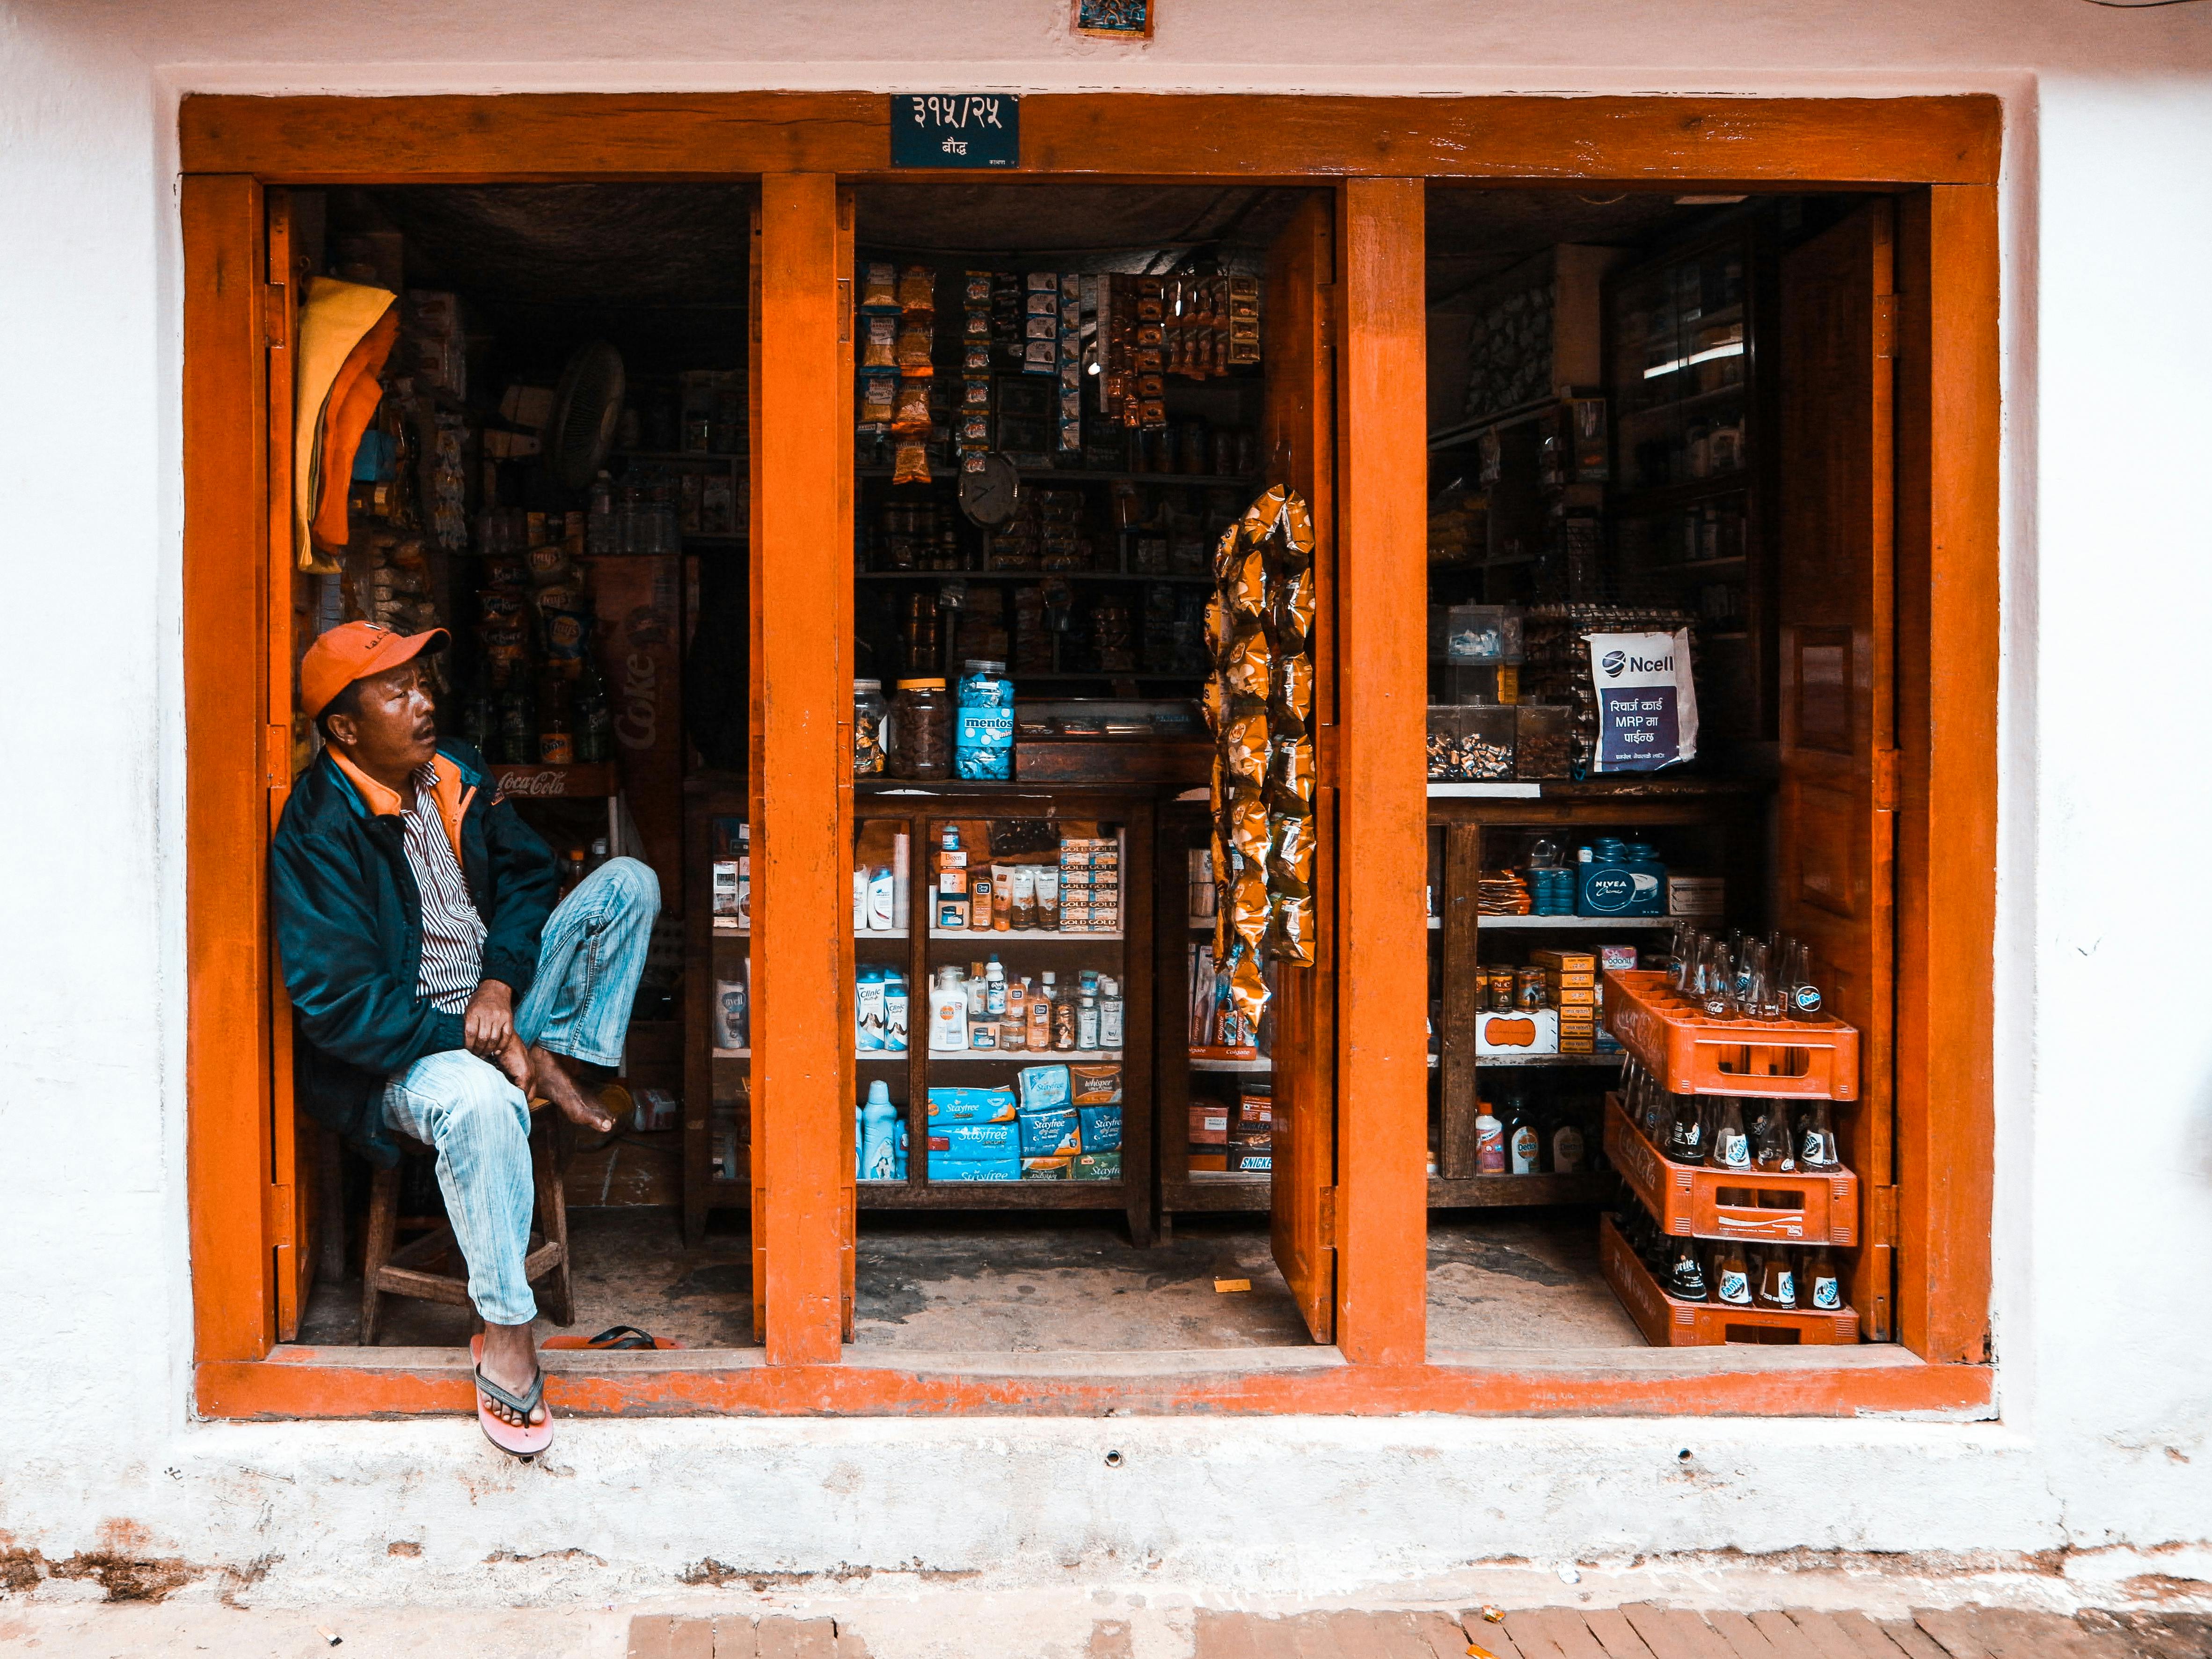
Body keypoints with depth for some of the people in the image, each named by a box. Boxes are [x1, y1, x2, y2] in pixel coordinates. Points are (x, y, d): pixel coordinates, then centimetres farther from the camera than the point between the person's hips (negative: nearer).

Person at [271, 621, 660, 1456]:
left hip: (496, 1008, 7)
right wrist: (478, 1040, -22)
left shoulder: (454, 773, 1)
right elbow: (338, 1005, -23)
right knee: (479, 1100, -42)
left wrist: (501, 980, -8)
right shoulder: (318, 834, -20)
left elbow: (526, 870, 12)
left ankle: (563, 1064, -11)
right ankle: (507, 1331, -29)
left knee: (628, 882, -5)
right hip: (394, 1053, -7)